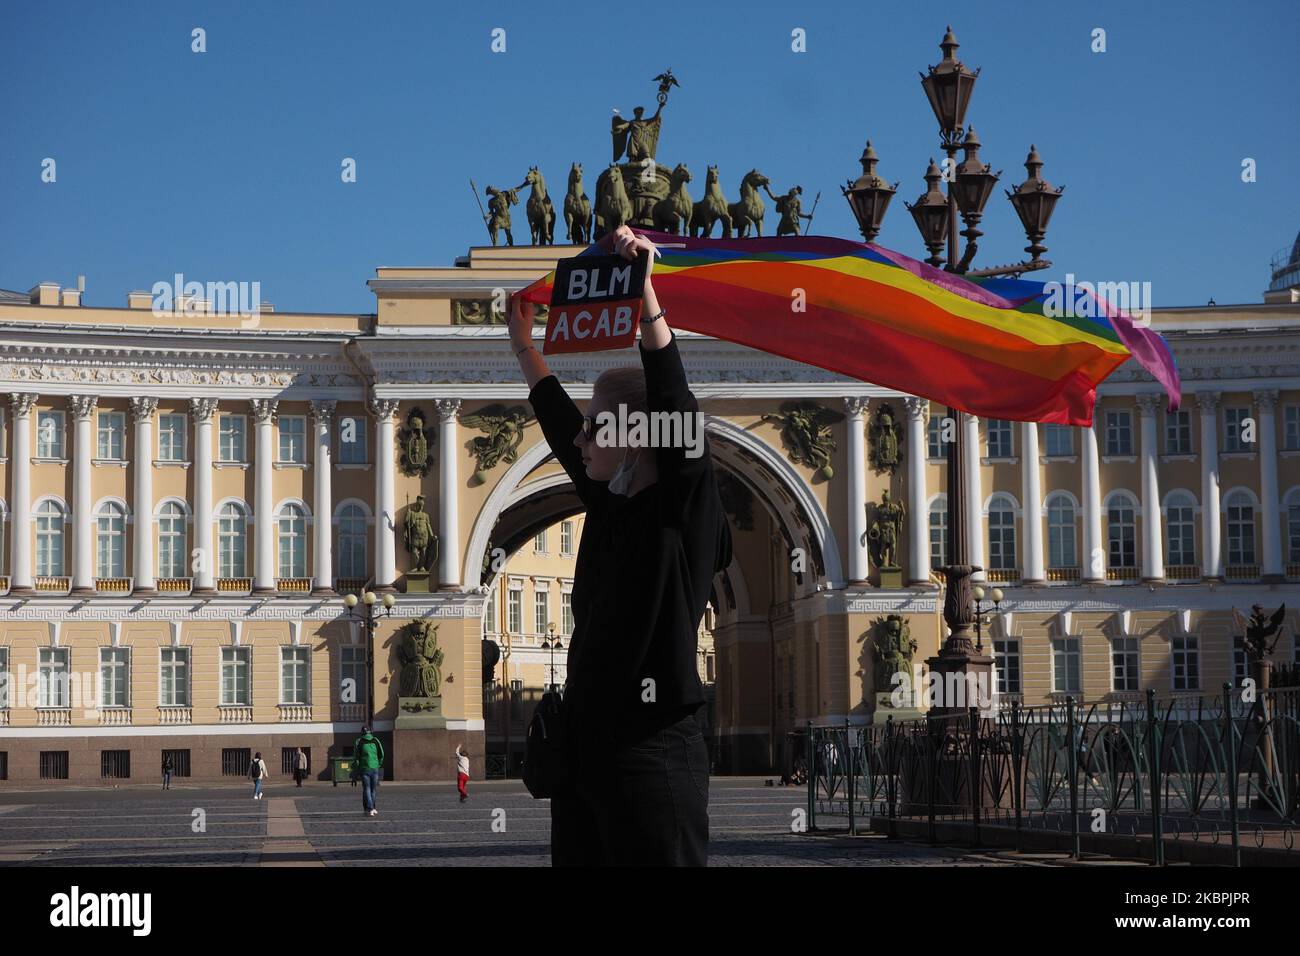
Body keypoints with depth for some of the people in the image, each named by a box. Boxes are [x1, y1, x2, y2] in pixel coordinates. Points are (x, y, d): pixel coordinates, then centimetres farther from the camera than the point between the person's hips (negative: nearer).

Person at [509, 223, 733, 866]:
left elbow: (673, 396, -18)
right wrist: (522, 341, 38)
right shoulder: (608, 503, 14)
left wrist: (643, 288, -23)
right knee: (578, 857, 8)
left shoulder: (686, 506, -6)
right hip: (584, 750, 8)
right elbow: (554, 416, 29)